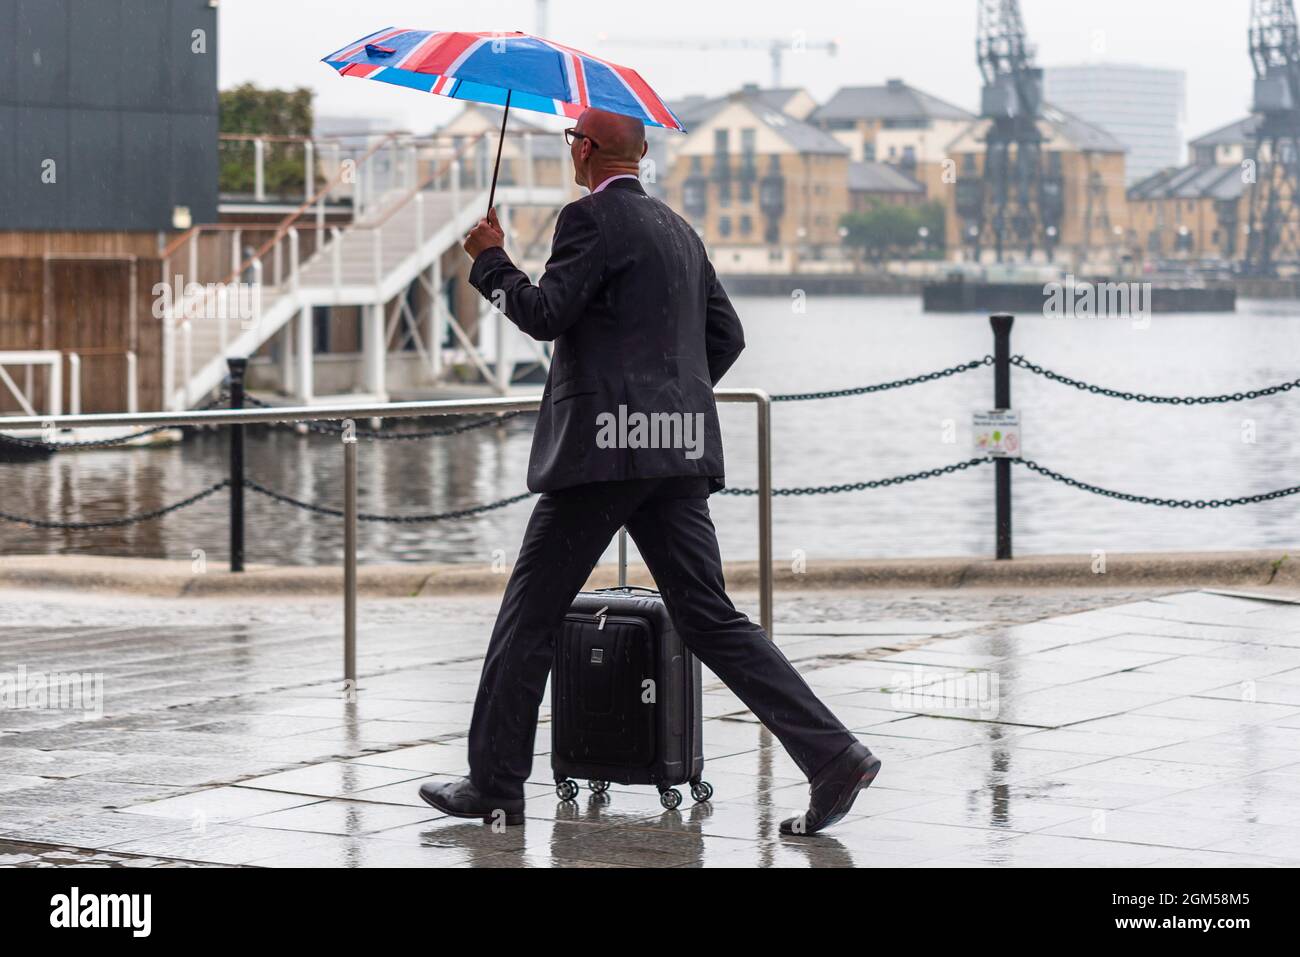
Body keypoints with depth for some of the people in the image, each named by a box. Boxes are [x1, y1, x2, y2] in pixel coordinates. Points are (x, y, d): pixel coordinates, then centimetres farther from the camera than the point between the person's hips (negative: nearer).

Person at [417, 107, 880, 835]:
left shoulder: (592, 218, -6)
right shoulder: (678, 229, 19)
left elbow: (545, 315, -11)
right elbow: (727, 335, 20)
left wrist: (490, 260, 3)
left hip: (603, 447, -8)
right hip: (680, 452, 8)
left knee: (531, 615, 3)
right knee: (710, 617, 5)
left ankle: (496, 787, 8)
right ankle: (833, 756, -7)